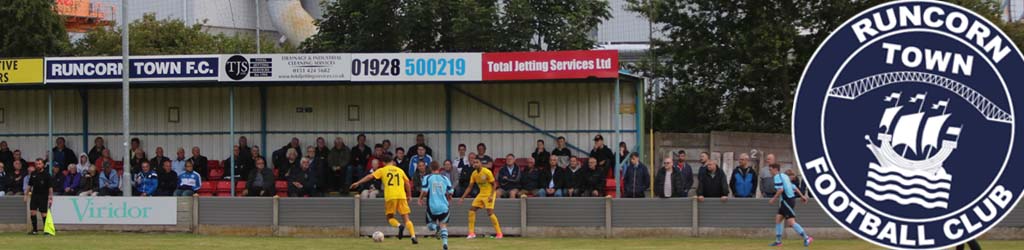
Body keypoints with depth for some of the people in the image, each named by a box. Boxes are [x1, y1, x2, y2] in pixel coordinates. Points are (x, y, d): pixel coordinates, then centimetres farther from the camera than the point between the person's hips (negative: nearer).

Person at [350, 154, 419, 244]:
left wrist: (358, 183, 1)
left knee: (389, 217, 12)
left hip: (390, 197, -2)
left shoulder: (382, 170, 10)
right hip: (401, 196, 2)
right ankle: (413, 237, -11)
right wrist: (409, 196, 25)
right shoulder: (400, 170, 17)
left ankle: (399, 226, -19)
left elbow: (370, 176, 0)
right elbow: (407, 183, 16)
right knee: (406, 218, 4)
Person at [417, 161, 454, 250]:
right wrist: (449, 198, 27)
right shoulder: (445, 178, 4)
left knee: (430, 223, 18)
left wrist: (420, 199, 8)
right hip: (443, 206, 1)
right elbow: (450, 192, 5)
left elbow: (424, 191, -11)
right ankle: (445, 241, -13)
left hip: (432, 206, -1)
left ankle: (435, 226, -17)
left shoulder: (427, 178, -2)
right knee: (443, 225, 10)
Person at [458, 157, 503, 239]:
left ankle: (499, 233, -8)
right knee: (472, 210, -2)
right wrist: (463, 198, 1)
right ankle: (472, 233, 4)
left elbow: (494, 185, -12)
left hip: (489, 194, -7)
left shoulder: (487, 172, -17)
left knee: (490, 212, -17)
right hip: (481, 194, 7)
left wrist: (491, 196, -24)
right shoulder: (474, 174, 2)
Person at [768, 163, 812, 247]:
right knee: (778, 218, 11)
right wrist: (802, 196, 21)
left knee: (791, 222, -12)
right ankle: (778, 241, 13)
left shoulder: (777, 177, -9)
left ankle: (807, 238, -14)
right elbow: (794, 187, 20)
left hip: (787, 201, -10)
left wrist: (774, 199, -10)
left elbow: (780, 190, -20)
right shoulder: (784, 176, 19)